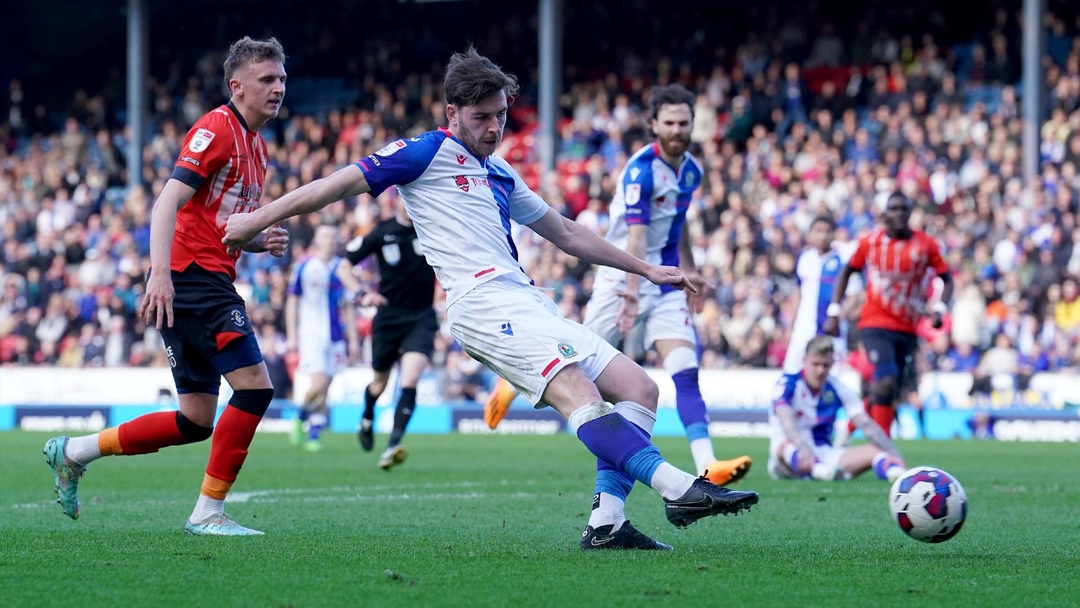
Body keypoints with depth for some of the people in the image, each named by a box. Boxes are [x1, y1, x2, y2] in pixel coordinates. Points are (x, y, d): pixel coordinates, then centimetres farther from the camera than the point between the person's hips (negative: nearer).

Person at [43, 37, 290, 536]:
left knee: (196, 421, 10)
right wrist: (160, 272, -31)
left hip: (209, 284, 10)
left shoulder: (256, 146, 20)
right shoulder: (216, 129, -10)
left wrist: (263, 241, 7)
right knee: (255, 386, -16)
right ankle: (208, 512, -11)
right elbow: (169, 201, -19)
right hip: (192, 277, -10)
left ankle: (72, 452, 21)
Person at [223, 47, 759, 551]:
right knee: (578, 392, -29)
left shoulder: (500, 175, 27)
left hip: (525, 302, 9)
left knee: (638, 388, 0)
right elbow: (343, 182, 3)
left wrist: (645, 269, 38)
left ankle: (607, 522, -15)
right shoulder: (429, 152, 5)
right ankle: (677, 486, -46)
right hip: (485, 300, -9)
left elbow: (565, 233, 36)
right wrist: (259, 220, 0)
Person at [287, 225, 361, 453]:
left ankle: (314, 435, 10)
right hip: (311, 335, -3)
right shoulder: (304, 267, -1)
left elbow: (348, 307, 13)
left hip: (335, 337, 4)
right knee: (318, 385, -16)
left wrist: (353, 339, 10)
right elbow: (292, 302, 5)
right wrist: (291, 335, 0)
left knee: (324, 391, 3)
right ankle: (300, 420, 9)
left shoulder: (342, 268, 7)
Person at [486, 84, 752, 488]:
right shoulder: (641, 169, -17)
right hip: (623, 276, -5)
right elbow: (636, 237, -24)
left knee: (686, 371, -12)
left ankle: (707, 465, -23)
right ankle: (514, 382, 37)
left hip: (665, 282, 5)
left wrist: (688, 272, 24)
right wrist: (632, 294, -30)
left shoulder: (691, 170, 6)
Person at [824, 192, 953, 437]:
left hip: (908, 330, 3)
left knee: (890, 395, 5)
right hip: (875, 324, -3)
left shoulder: (925, 244, -2)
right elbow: (847, 272, 11)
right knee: (887, 381, -22)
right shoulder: (870, 242, -2)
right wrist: (834, 311, 4)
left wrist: (939, 308, -12)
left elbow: (947, 279, 5)